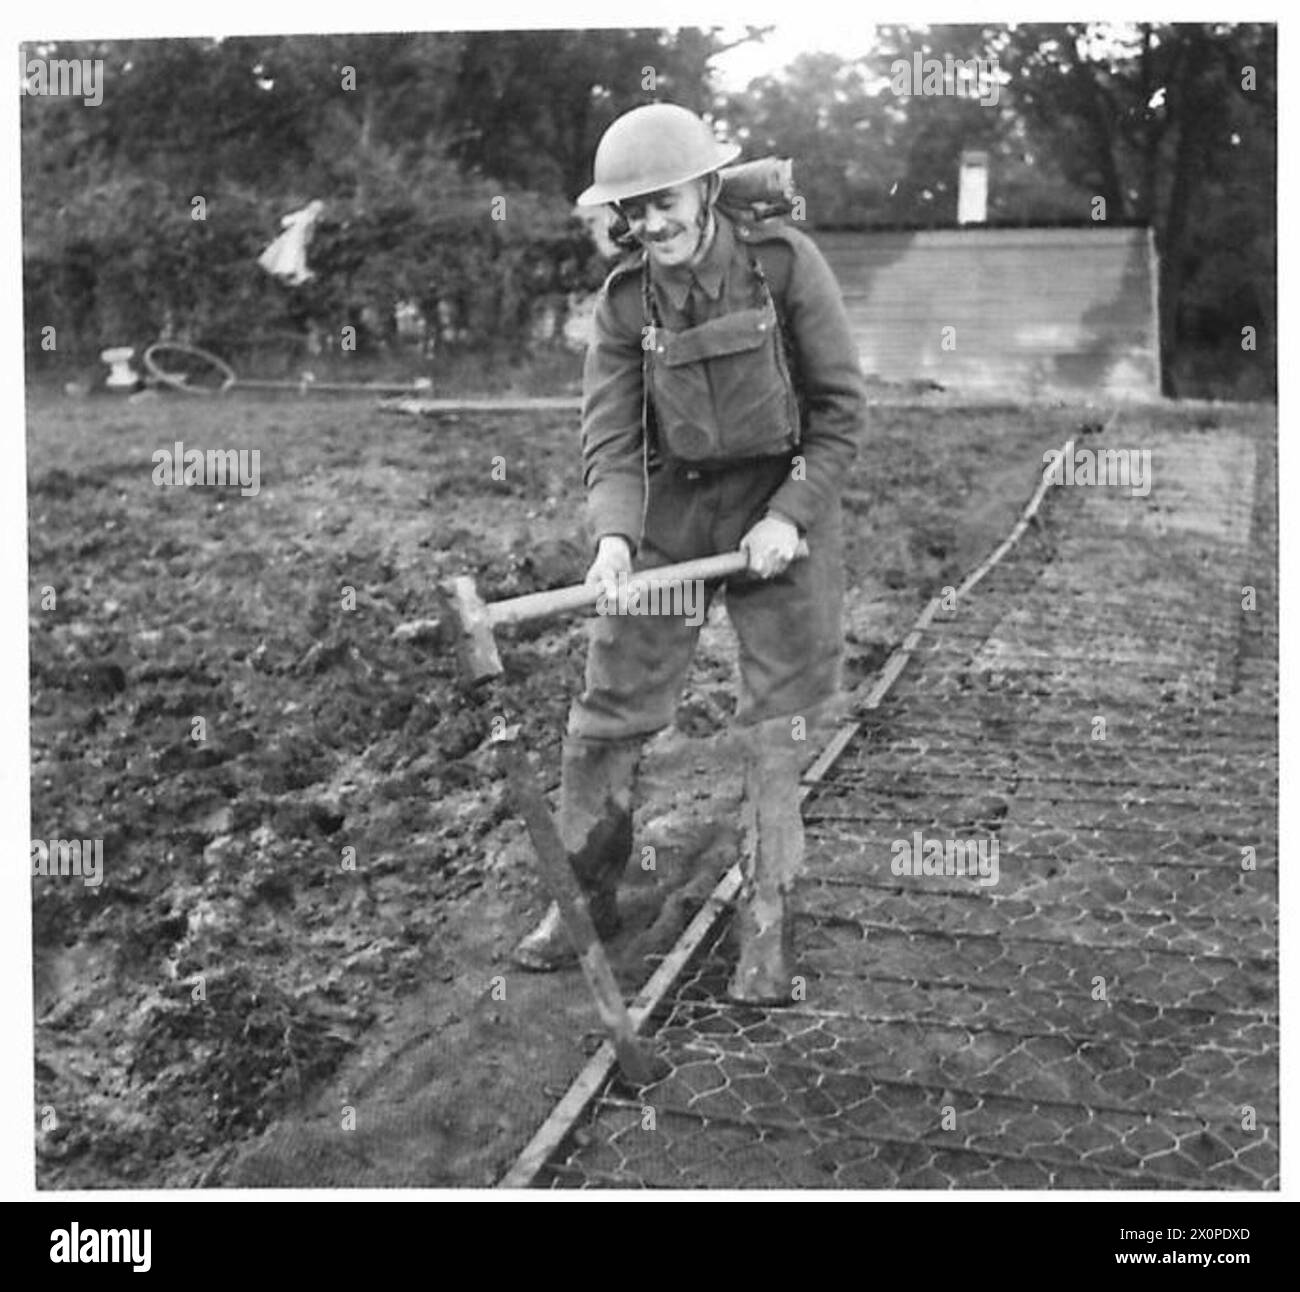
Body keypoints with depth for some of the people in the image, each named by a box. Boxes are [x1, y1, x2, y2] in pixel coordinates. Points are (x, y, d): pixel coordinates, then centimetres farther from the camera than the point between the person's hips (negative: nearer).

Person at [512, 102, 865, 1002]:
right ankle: (587, 896, 22)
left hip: (782, 499, -2)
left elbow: (840, 405, -7)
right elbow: (612, 437, -7)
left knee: (778, 720, 3)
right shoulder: (624, 302, -2)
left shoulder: (785, 261, -10)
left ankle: (767, 922, 17)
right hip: (672, 505, 3)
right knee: (611, 705, 4)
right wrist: (613, 535, -26)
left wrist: (790, 516, -15)